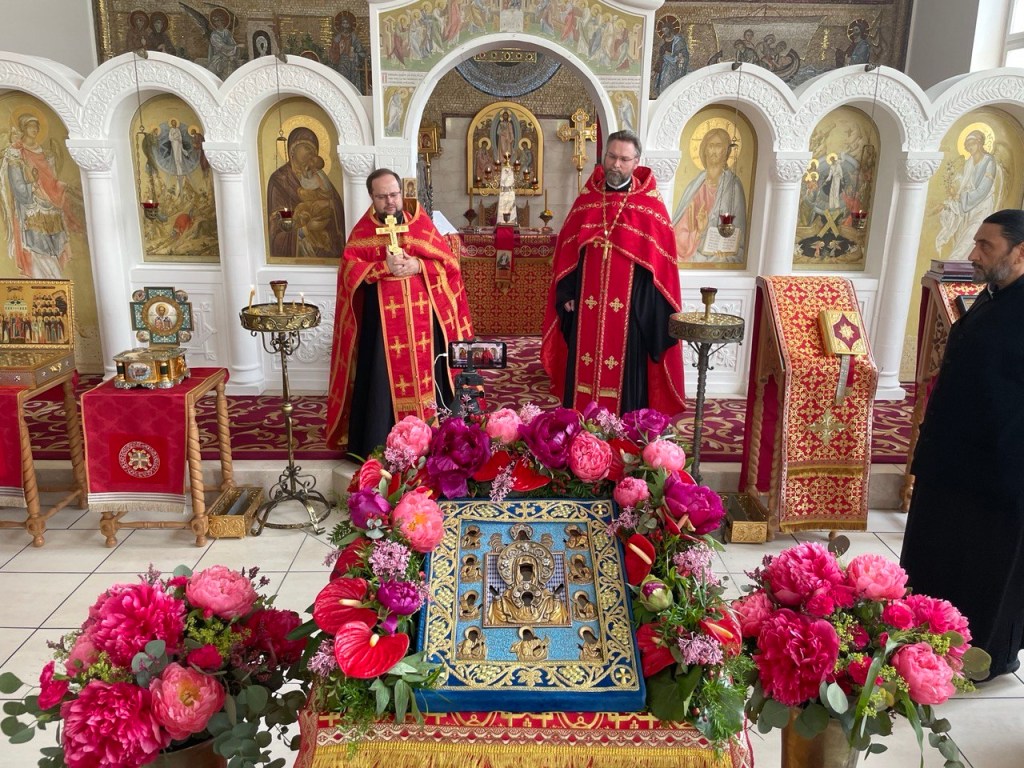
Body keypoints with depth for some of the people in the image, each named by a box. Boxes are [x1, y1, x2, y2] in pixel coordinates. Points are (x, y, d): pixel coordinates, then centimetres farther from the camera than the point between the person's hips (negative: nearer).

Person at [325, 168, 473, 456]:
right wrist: (385, 267, -20)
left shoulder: (422, 224, 7)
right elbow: (350, 271, -6)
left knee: (424, 375, 5)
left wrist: (418, 266, -14)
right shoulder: (362, 231, 4)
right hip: (381, 320, -1)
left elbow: (449, 262, 2)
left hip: (422, 318, 2)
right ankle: (379, 449, 9)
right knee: (383, 380, 0)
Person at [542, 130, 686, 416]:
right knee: (584, 369, 9)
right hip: (587, 307, 3)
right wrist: (567, 294, 4)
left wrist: (651, 306, -5)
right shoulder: (586, 200, 6)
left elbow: (661, 259, -2)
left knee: (624, 369, 4)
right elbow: (566, 250, 10)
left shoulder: (650, 205, -2)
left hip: (629, 308, -3)